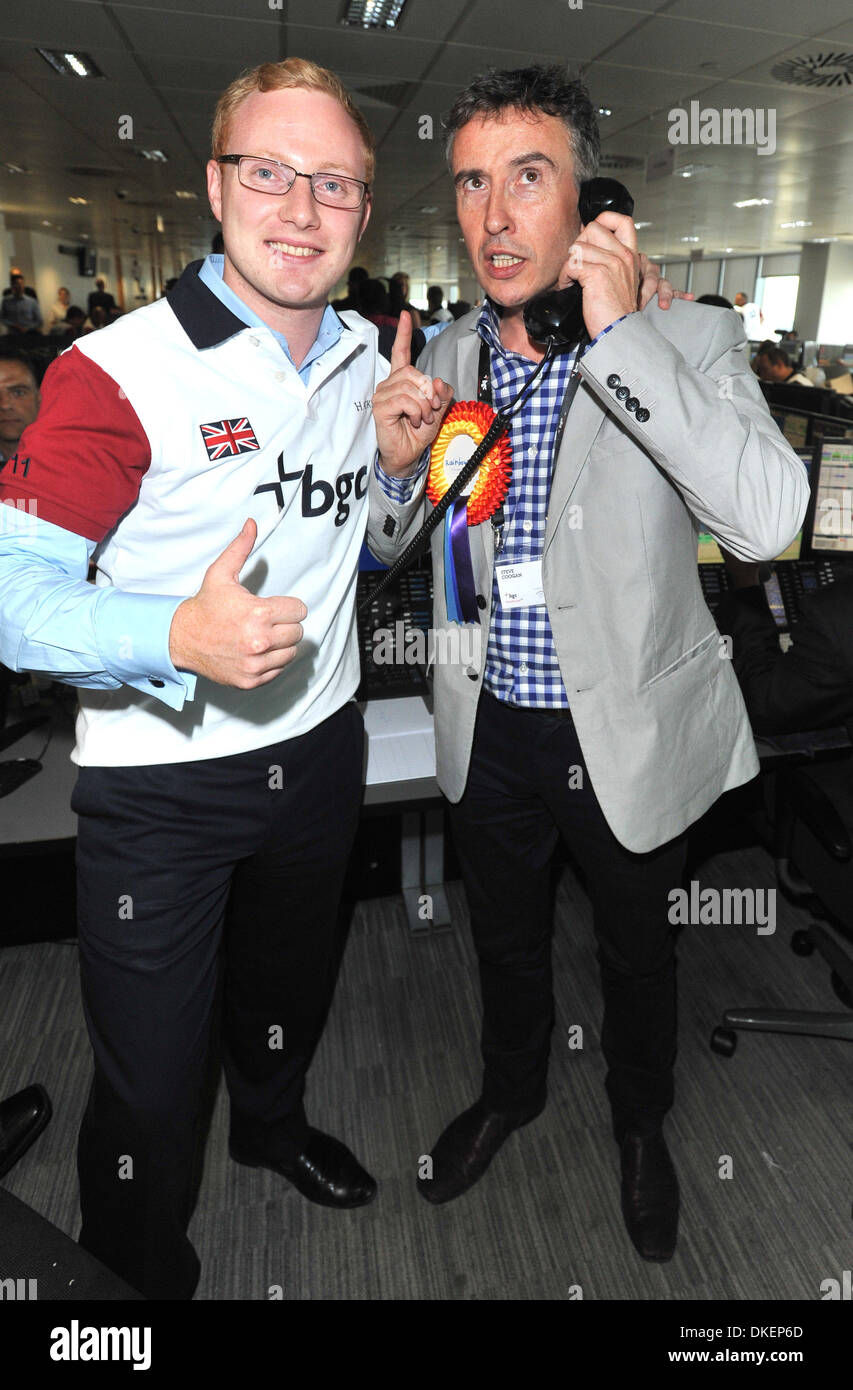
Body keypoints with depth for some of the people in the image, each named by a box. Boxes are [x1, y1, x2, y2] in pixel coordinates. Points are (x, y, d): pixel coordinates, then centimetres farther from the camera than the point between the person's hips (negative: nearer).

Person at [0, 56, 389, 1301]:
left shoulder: (365, 358, 4)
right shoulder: (119, 373, -18)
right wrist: (179, 637, -38)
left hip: (321, 749, 6)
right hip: (160, 785, -6)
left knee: (291, 976, 30)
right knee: (147, 1081, 10)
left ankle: (273, 1121, 63)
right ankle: (142, 1268, 43)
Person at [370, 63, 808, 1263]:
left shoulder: (687, 341, -13)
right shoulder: (447, 355, -1)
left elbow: (768, 519, -31)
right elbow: (387, 545, 7)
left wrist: (618, 330, -30)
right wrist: (397, 460, -16)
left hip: (626, 734, -3)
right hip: (490, 728, 4)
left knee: (637, 954, 20)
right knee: (505, 939, 24)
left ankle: (641, 1122, 52)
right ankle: (512, 1089, 55)